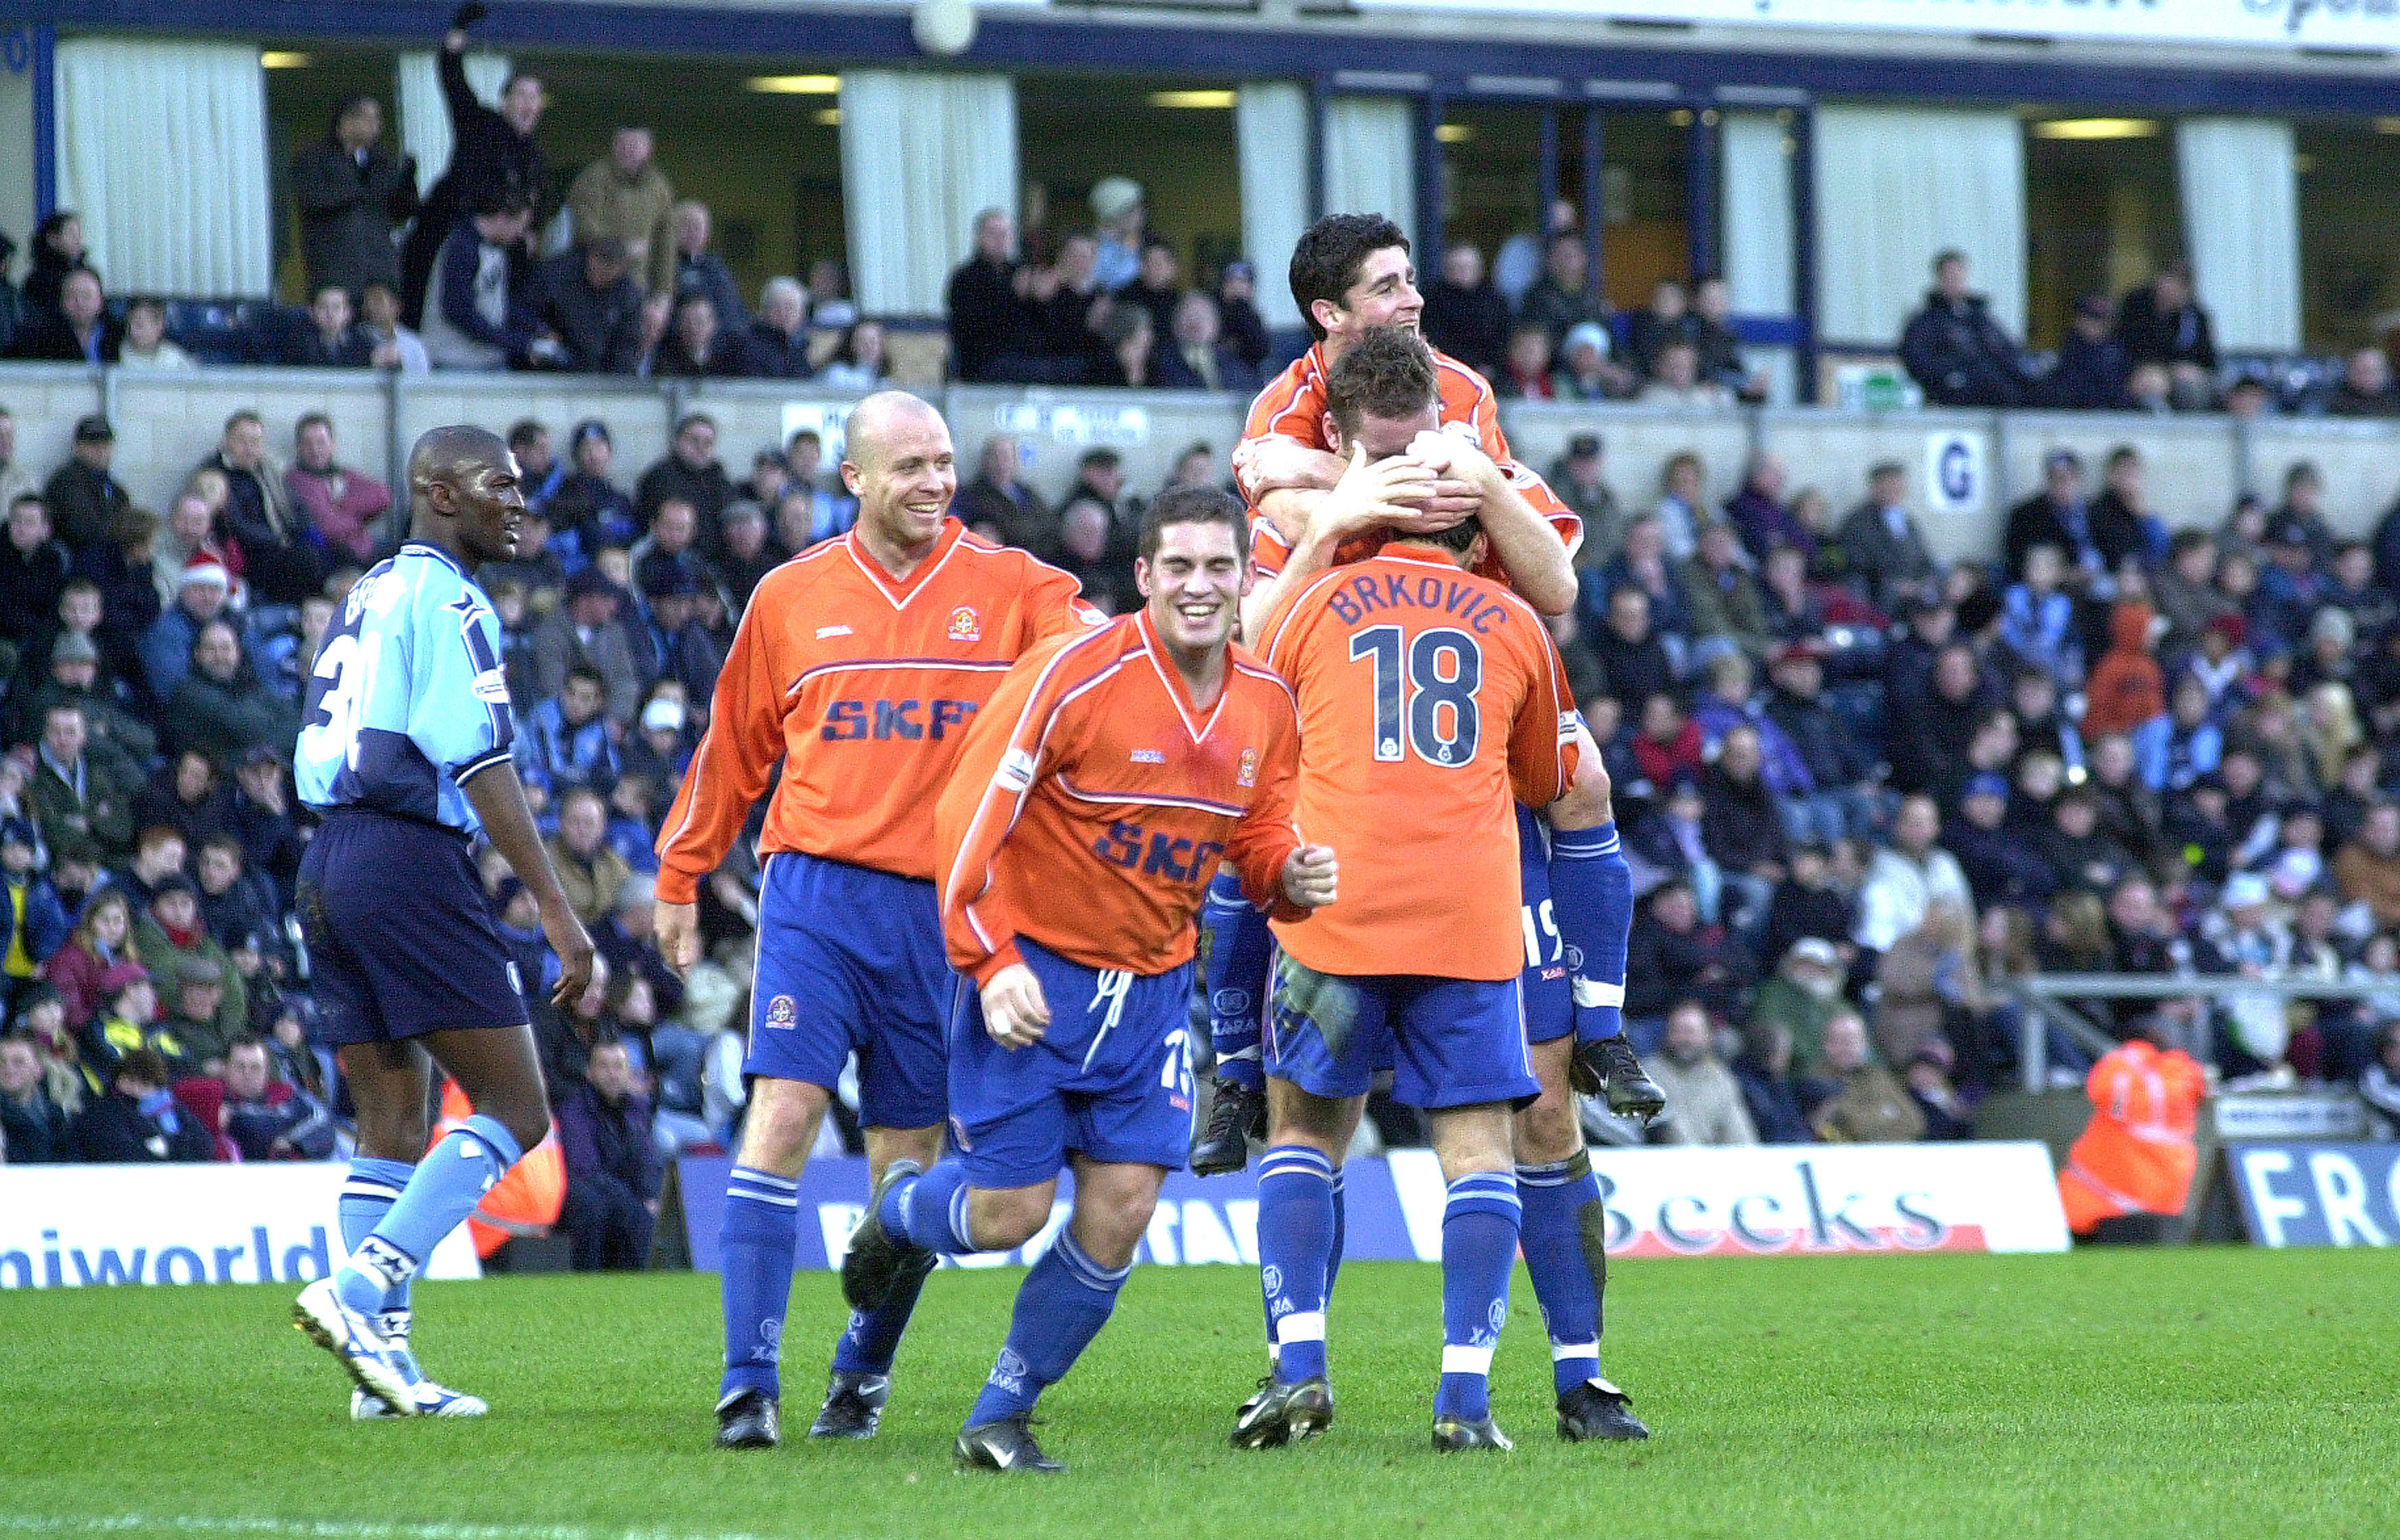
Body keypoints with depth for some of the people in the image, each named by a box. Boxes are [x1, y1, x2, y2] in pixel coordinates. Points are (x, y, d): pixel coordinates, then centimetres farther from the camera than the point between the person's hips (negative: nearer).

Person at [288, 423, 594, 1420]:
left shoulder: (369, 594, 20)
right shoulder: (444, 597, -8)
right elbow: (482, 767, -15)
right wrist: (557, 910, -16)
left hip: (330, 863, 9)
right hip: (409, 860, -9)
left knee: (392, 1124, 10)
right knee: (515, 1111, -6)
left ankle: (383, 1364, 5)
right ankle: (358, 1294, -17)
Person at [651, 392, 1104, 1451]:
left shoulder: (1011, 588, 5)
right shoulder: (792, 598, 8)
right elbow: (733, 749, 17)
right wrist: (679, 879, 21)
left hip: (943, 906, 1)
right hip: (816, 889, -1)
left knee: (910, 1152, 6)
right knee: (784, 1108, -14)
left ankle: (864, 1373, 22)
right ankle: (749, 1382, -15)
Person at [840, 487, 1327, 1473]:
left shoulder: (1266, 707, 2)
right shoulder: (1072, 676, -16)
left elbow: (1256, 840, 15)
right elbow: (967, 817, -14)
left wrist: (1292, 878, -9)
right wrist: (990, 963, -20)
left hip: (1153, 985, 5)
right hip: (1033, 978, -5)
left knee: (1121, 1209, -4)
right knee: (1012, 1210, -5)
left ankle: (1000, 1420, 12)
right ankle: (900, 1210, 33)